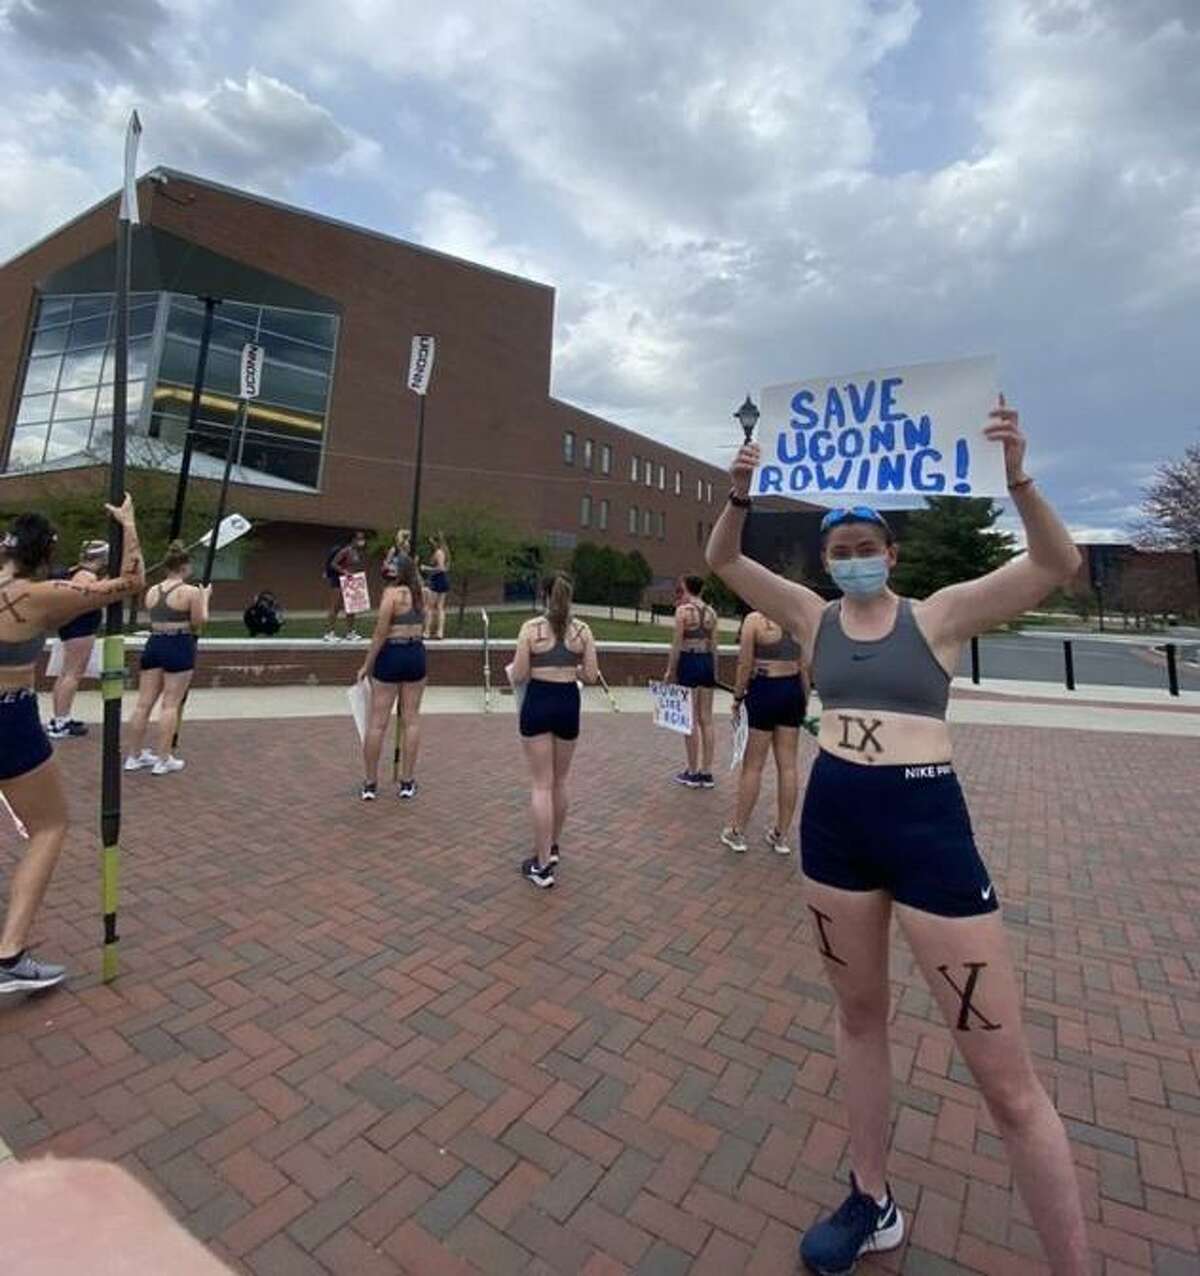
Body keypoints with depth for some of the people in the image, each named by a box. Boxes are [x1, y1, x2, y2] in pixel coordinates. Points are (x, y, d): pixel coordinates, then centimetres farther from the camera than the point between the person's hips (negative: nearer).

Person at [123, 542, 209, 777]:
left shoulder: (152, 591, 9)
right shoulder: (191, 591, -9)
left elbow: (156, 618, 19)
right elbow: (198, 623, -6)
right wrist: (204, 597, 5)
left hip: (154, 644, 6)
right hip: (180, 647, -6)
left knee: (144, 703, 11)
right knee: (170, 704, -1)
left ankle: (134, 756, 20)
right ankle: (163, 759, 3)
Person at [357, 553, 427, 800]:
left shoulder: (392, 593, -10)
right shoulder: (421, 594, 7)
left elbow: (380, 634, -12)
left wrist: (367, 664, -6)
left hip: (390, 655, -5)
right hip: (416, 653, 5)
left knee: (377, 721, 4)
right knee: (411, 719, 9)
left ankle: (370, 784, 12)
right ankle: (407, 783, 14)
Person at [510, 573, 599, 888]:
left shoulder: (531, 628, -9)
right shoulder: (582, 630, -2)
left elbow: (518, 677, -9)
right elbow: (591, 676, -2)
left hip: (537, 703, -3)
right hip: (568, 704, 3)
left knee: (542, 785, 3)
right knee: (559, 782, 19)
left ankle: (542, 865, 8)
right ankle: (552, 848, 36)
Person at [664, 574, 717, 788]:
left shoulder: (683, 610, -9)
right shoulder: (710, 612, 9)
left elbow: (677, 645, -10)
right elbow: (714, 645, 11)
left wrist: (670, 670, -3)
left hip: (689, 662, -6)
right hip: (707, 662, 6)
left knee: (690, 720, 2)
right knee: (706, 720, 9)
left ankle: (692, 773, 9)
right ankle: (707, 773, 15)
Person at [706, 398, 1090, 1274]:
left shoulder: (940, 615, -1)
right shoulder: (813, 618, 5)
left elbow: (1059, 566, -9)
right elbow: (723, 561, 3)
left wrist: (1017, 476, -22)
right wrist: (741, 495, -13)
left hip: (928, 819, -3)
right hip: (834, 817, 4)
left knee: (1007, 1079, 4)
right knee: (860, 1014, 20)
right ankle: (872, 1203, 40)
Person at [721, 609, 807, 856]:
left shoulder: (755, 620, -11)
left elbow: (745, 664, -11)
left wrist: (737, 697, 1)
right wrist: (803, 701, 15)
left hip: (764, 691, -5)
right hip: (793, 690, 5)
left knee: (752, 766, 5)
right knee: (788, 765, 9)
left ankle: (737, 832, 17)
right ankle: (781, 835, 21)